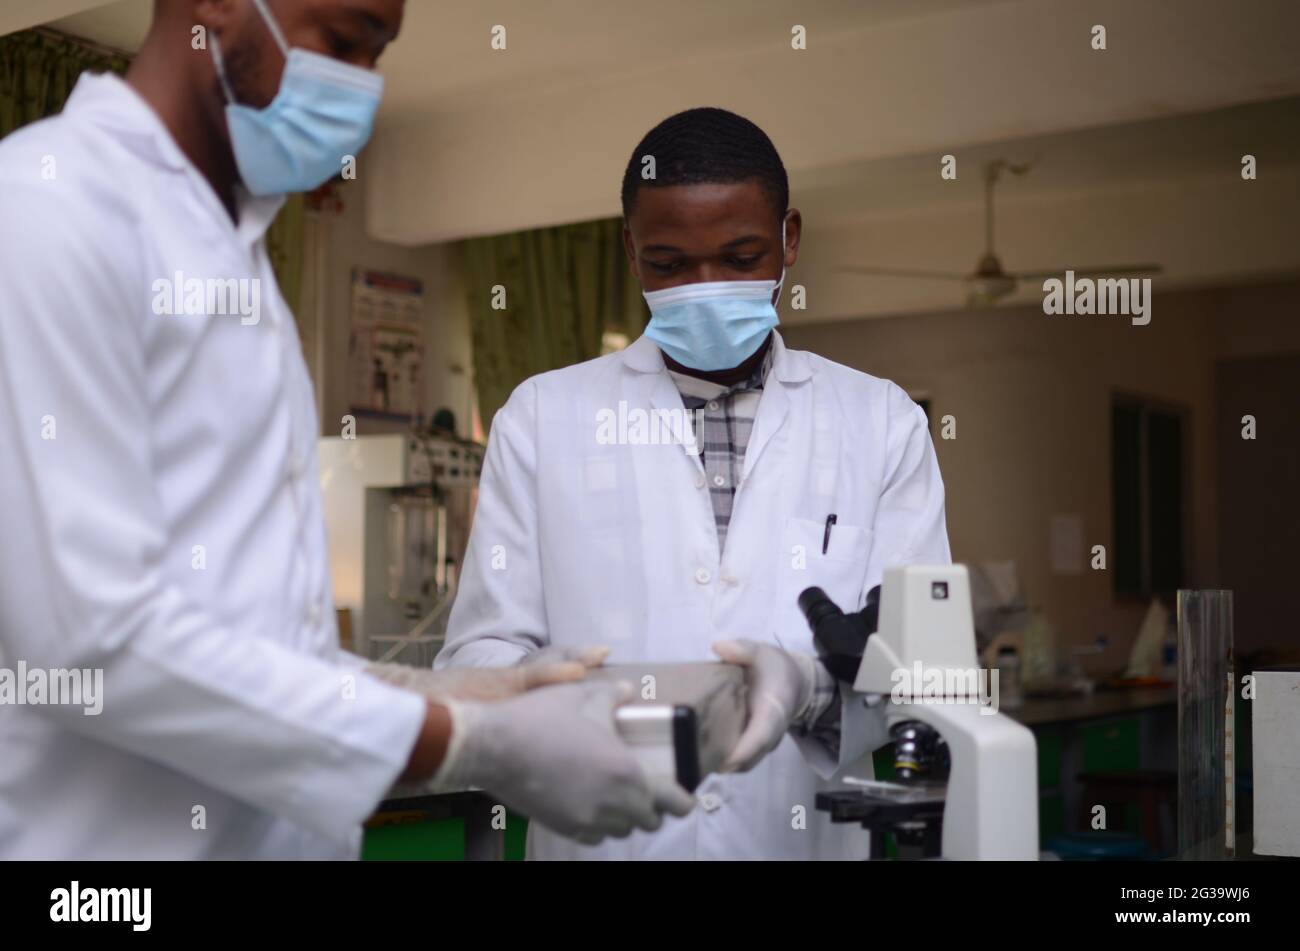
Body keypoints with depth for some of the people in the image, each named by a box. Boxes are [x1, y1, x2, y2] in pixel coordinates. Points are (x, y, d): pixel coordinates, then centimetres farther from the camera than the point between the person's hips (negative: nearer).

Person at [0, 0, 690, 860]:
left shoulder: (232, 247, 13)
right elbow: (94, 639, -22)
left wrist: (433, 695, 0)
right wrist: (470, 745, -18)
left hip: (270, 828, 8)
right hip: (118, 833, -8)